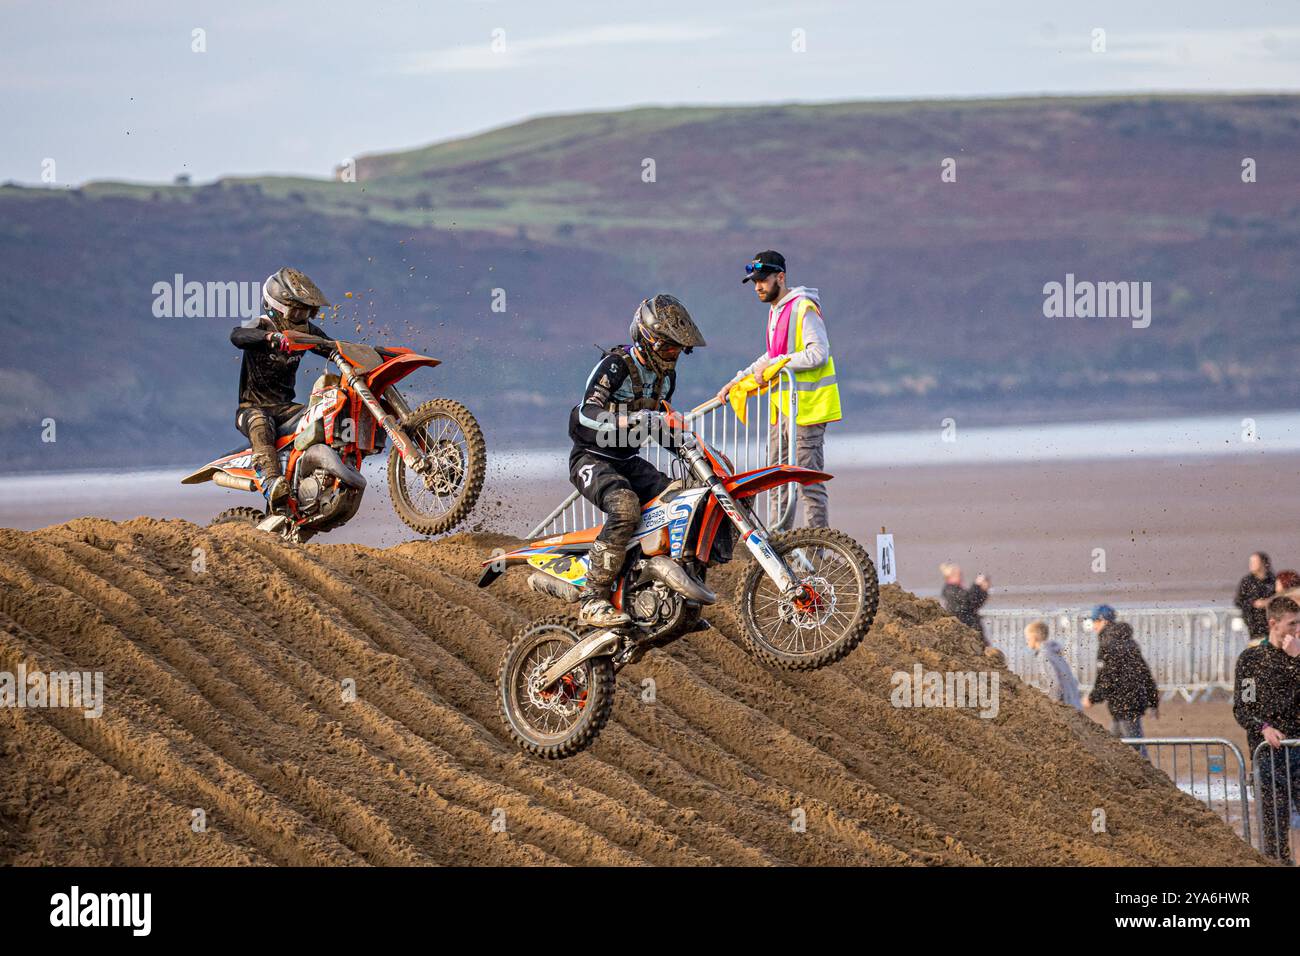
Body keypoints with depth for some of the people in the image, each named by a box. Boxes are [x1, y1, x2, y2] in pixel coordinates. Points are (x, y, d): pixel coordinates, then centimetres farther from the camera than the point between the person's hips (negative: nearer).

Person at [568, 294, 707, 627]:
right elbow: (589, 414, -31)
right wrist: (642, 418, -43)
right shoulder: (614, 365, -18)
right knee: (625, 507, -36)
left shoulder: (665, 374, 8)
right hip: (591, 458, -8)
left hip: (628, 461, 8)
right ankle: (592, 600, -35)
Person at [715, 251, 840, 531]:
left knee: (808, 481, -10)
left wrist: (773, 364, -19)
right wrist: (737, 381, 24)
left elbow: (818, 353, -22)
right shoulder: (776, 310, 18)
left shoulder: (804, 308, -12)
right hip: (782, 405, 10)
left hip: (805, 406, -10)